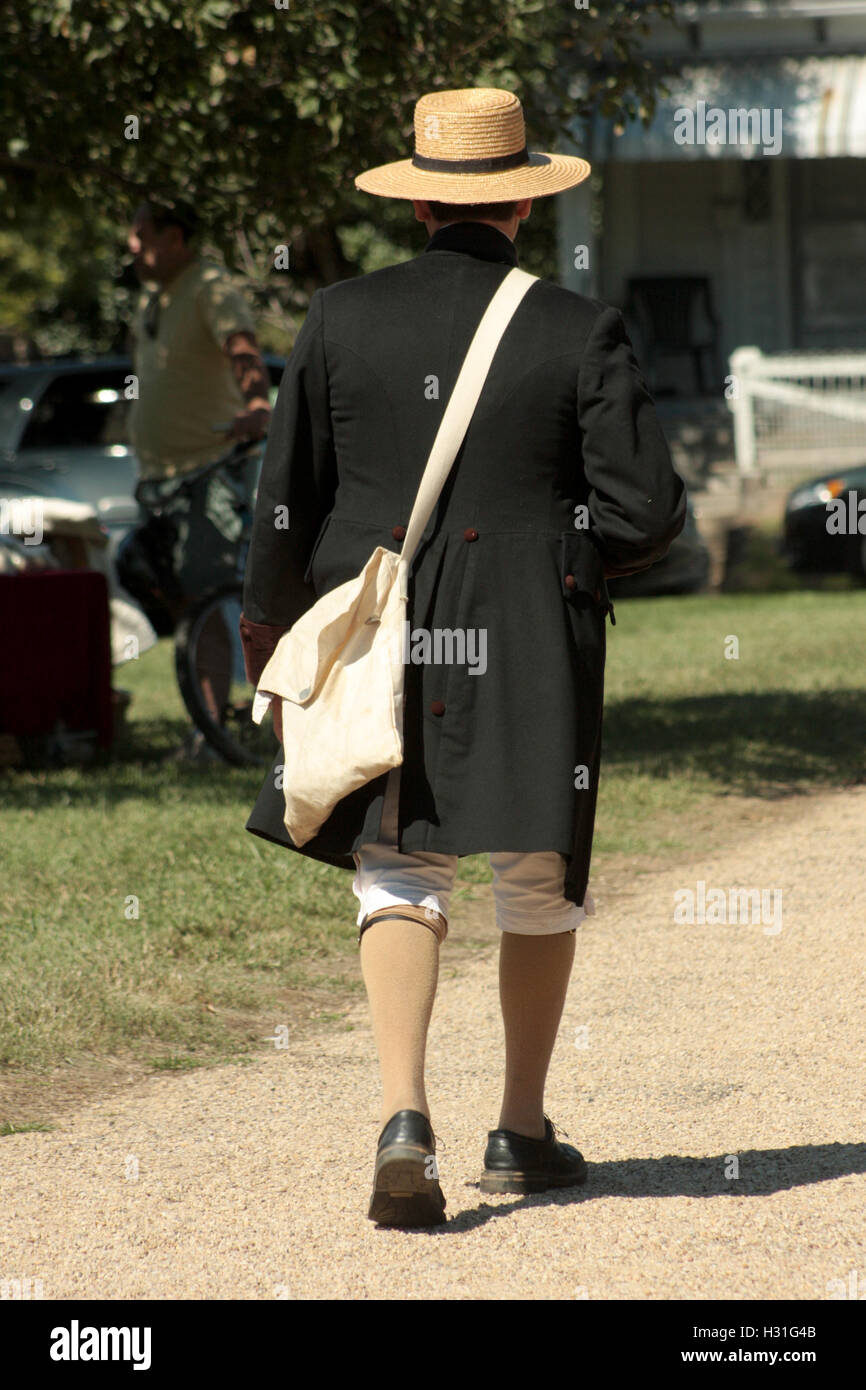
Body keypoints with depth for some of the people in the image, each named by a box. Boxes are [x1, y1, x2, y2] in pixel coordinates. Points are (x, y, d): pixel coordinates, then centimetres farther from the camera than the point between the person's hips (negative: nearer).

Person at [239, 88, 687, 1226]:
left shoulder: (340, 320, -2)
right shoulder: (580, 332, -6)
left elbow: (286, 500, 3)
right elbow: (649, 509, -9)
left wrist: (269, 625, 18)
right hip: (532, 645, -1)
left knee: (398, 878, 4)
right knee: (542, 884, 16)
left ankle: (404, 1118, -16)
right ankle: (522, 1132, 23)